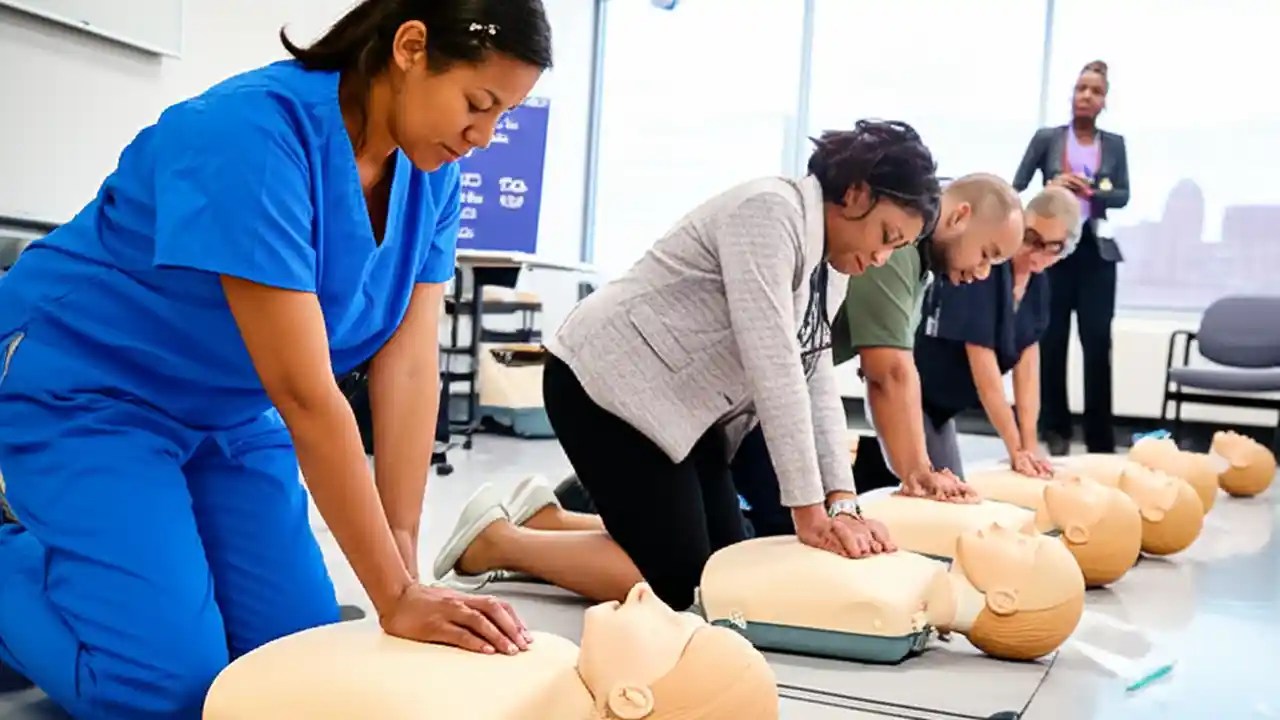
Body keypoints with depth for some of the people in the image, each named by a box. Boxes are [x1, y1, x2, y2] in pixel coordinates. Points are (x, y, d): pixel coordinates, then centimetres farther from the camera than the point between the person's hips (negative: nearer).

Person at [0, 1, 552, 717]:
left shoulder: (433, 175, -8)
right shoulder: (254, 133, -32)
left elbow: (410, 366, -12)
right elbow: (303, 394, -34)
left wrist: (407, 571, -17)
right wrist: (394, 596, -30)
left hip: (231, 411, 8)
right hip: (86, 389, -7)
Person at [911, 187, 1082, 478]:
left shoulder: (1037, 282, 0)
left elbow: (1028, 359, -3)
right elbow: (983, 367, -25)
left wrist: (1030, 444, -10)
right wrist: (1015, 448, -22)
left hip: (941, 404, 8)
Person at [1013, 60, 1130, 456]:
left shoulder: (1114, 144, 10)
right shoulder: (1046, 138, 6)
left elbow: (1123, 196, 3)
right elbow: (1016, 187, 1)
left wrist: (1090, 191, -15)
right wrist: (1052, 187, -16)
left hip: (1096, 250, 1)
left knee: (1097, 342, -3)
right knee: (1052, 341, 3)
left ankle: (1101, 440, 2)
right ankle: (1056, 430, 13)